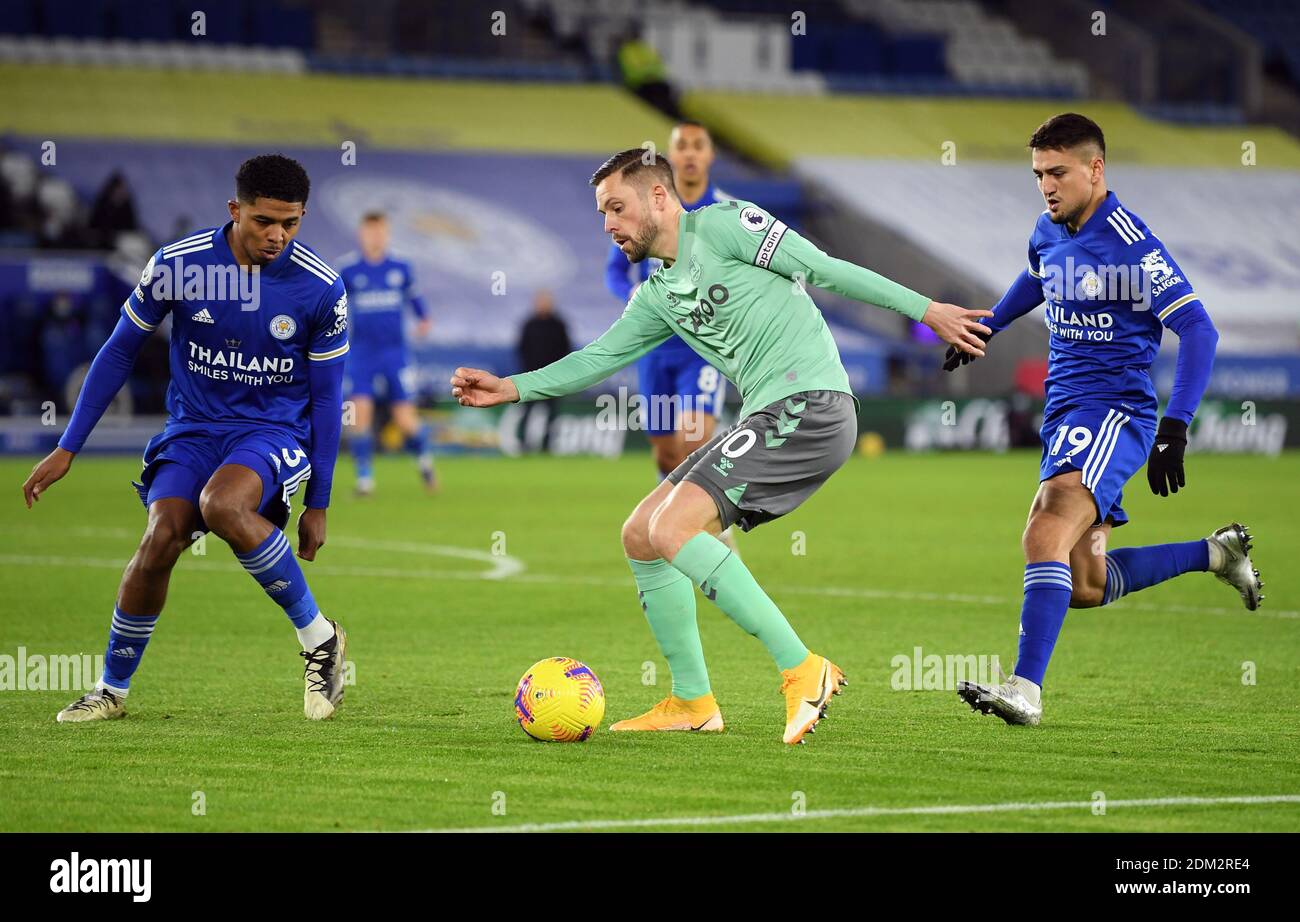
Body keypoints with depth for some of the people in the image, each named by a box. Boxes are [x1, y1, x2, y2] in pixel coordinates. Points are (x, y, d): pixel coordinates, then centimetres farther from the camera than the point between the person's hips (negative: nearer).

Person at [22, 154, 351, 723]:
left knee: (222, 505, -35)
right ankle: (112, 689, -1)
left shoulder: (321, 288, -10)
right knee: (162, 536, -24)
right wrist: (67, 449, 2)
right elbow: (119, 352, 3)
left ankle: (319, 639, -17)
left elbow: (326, 398, -1)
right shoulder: (178, 264, -9)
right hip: (192, 429, 2)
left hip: (275, 433, -2)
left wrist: (318, 505, 1)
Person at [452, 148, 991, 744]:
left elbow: (825, 270, -7)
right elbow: (599, 358, 23)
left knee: (673, 527, -19)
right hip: (765, 419, 9)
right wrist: (511, 388, 13)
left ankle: (802, 670, -20)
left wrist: (926, 310, -9)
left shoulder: (721, 226, -4)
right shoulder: (657, 298, 21)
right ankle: (692, 702, 15)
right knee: (640, 535, 10)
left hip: (809, 404, -9)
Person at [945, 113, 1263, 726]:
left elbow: (1198, 329, -18)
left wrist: (1175, 426, -25)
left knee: (1047, 531, -31)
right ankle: (1216, 553, 31)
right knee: (1084, 588, 10)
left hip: (1113, 411, -9)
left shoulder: (1129, 242, -16)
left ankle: (1025, 689, -37)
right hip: (1064, 415, 9)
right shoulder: (1049, 229, 8)